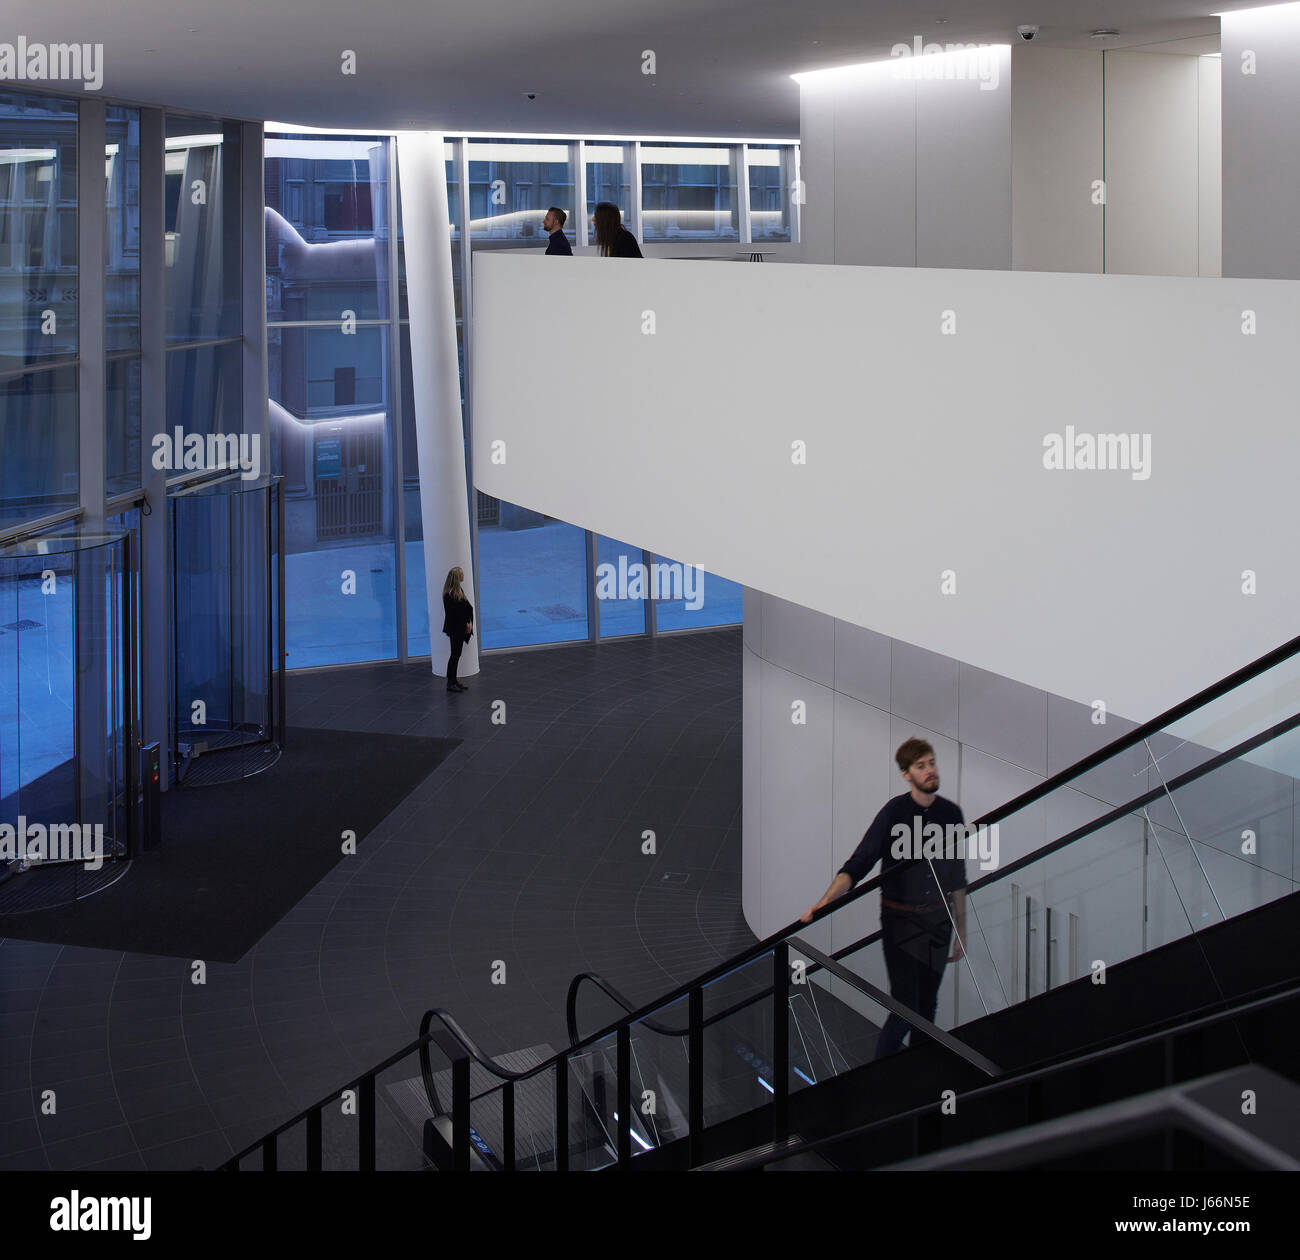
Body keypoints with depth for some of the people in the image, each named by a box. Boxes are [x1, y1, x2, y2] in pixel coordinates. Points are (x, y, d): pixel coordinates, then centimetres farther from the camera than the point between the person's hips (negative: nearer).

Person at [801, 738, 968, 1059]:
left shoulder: (951, 813, 3)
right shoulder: (894, 812, -10)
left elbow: (957, 879, 13)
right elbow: (857, 866, -15)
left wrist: (961, 929, 14)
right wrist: (823, 903, -29)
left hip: (938, 922, 4)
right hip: (901, 922, -4)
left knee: (927, 1005, 8)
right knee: (905, 1007, -10)